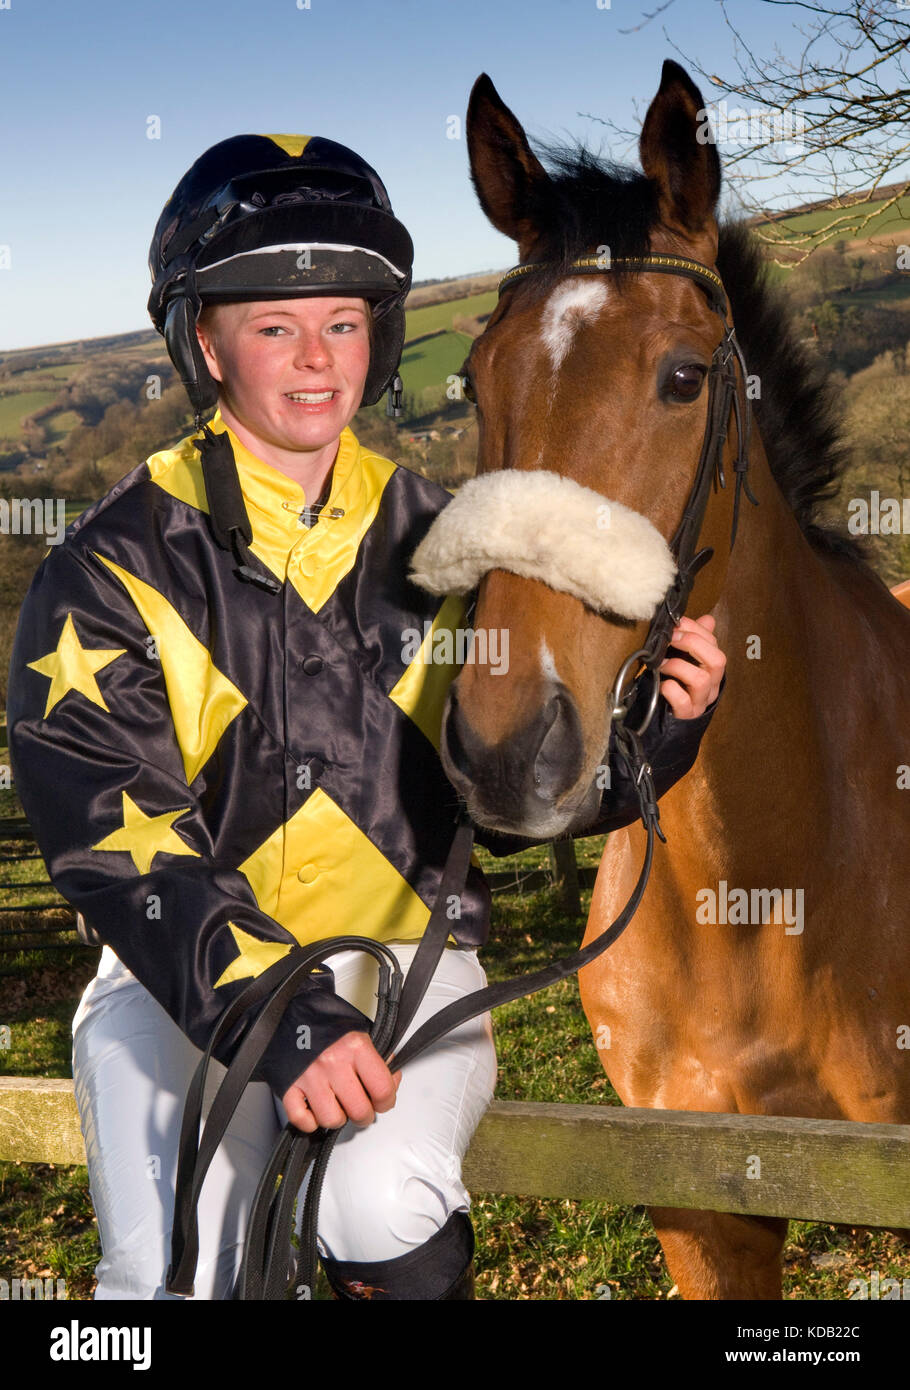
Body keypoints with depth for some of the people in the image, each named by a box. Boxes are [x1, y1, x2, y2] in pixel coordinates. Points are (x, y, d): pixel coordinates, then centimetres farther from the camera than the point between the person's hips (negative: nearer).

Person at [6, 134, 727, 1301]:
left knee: (385, 1207, -27)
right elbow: (112, 832, -15)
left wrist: (649, 724, -8)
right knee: (170, 1267, -23)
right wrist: (274, 1016, -29)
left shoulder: (437, 547, 9)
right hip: (185, 974, -1)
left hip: (404, 955, 2)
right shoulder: (115, 567, -3)